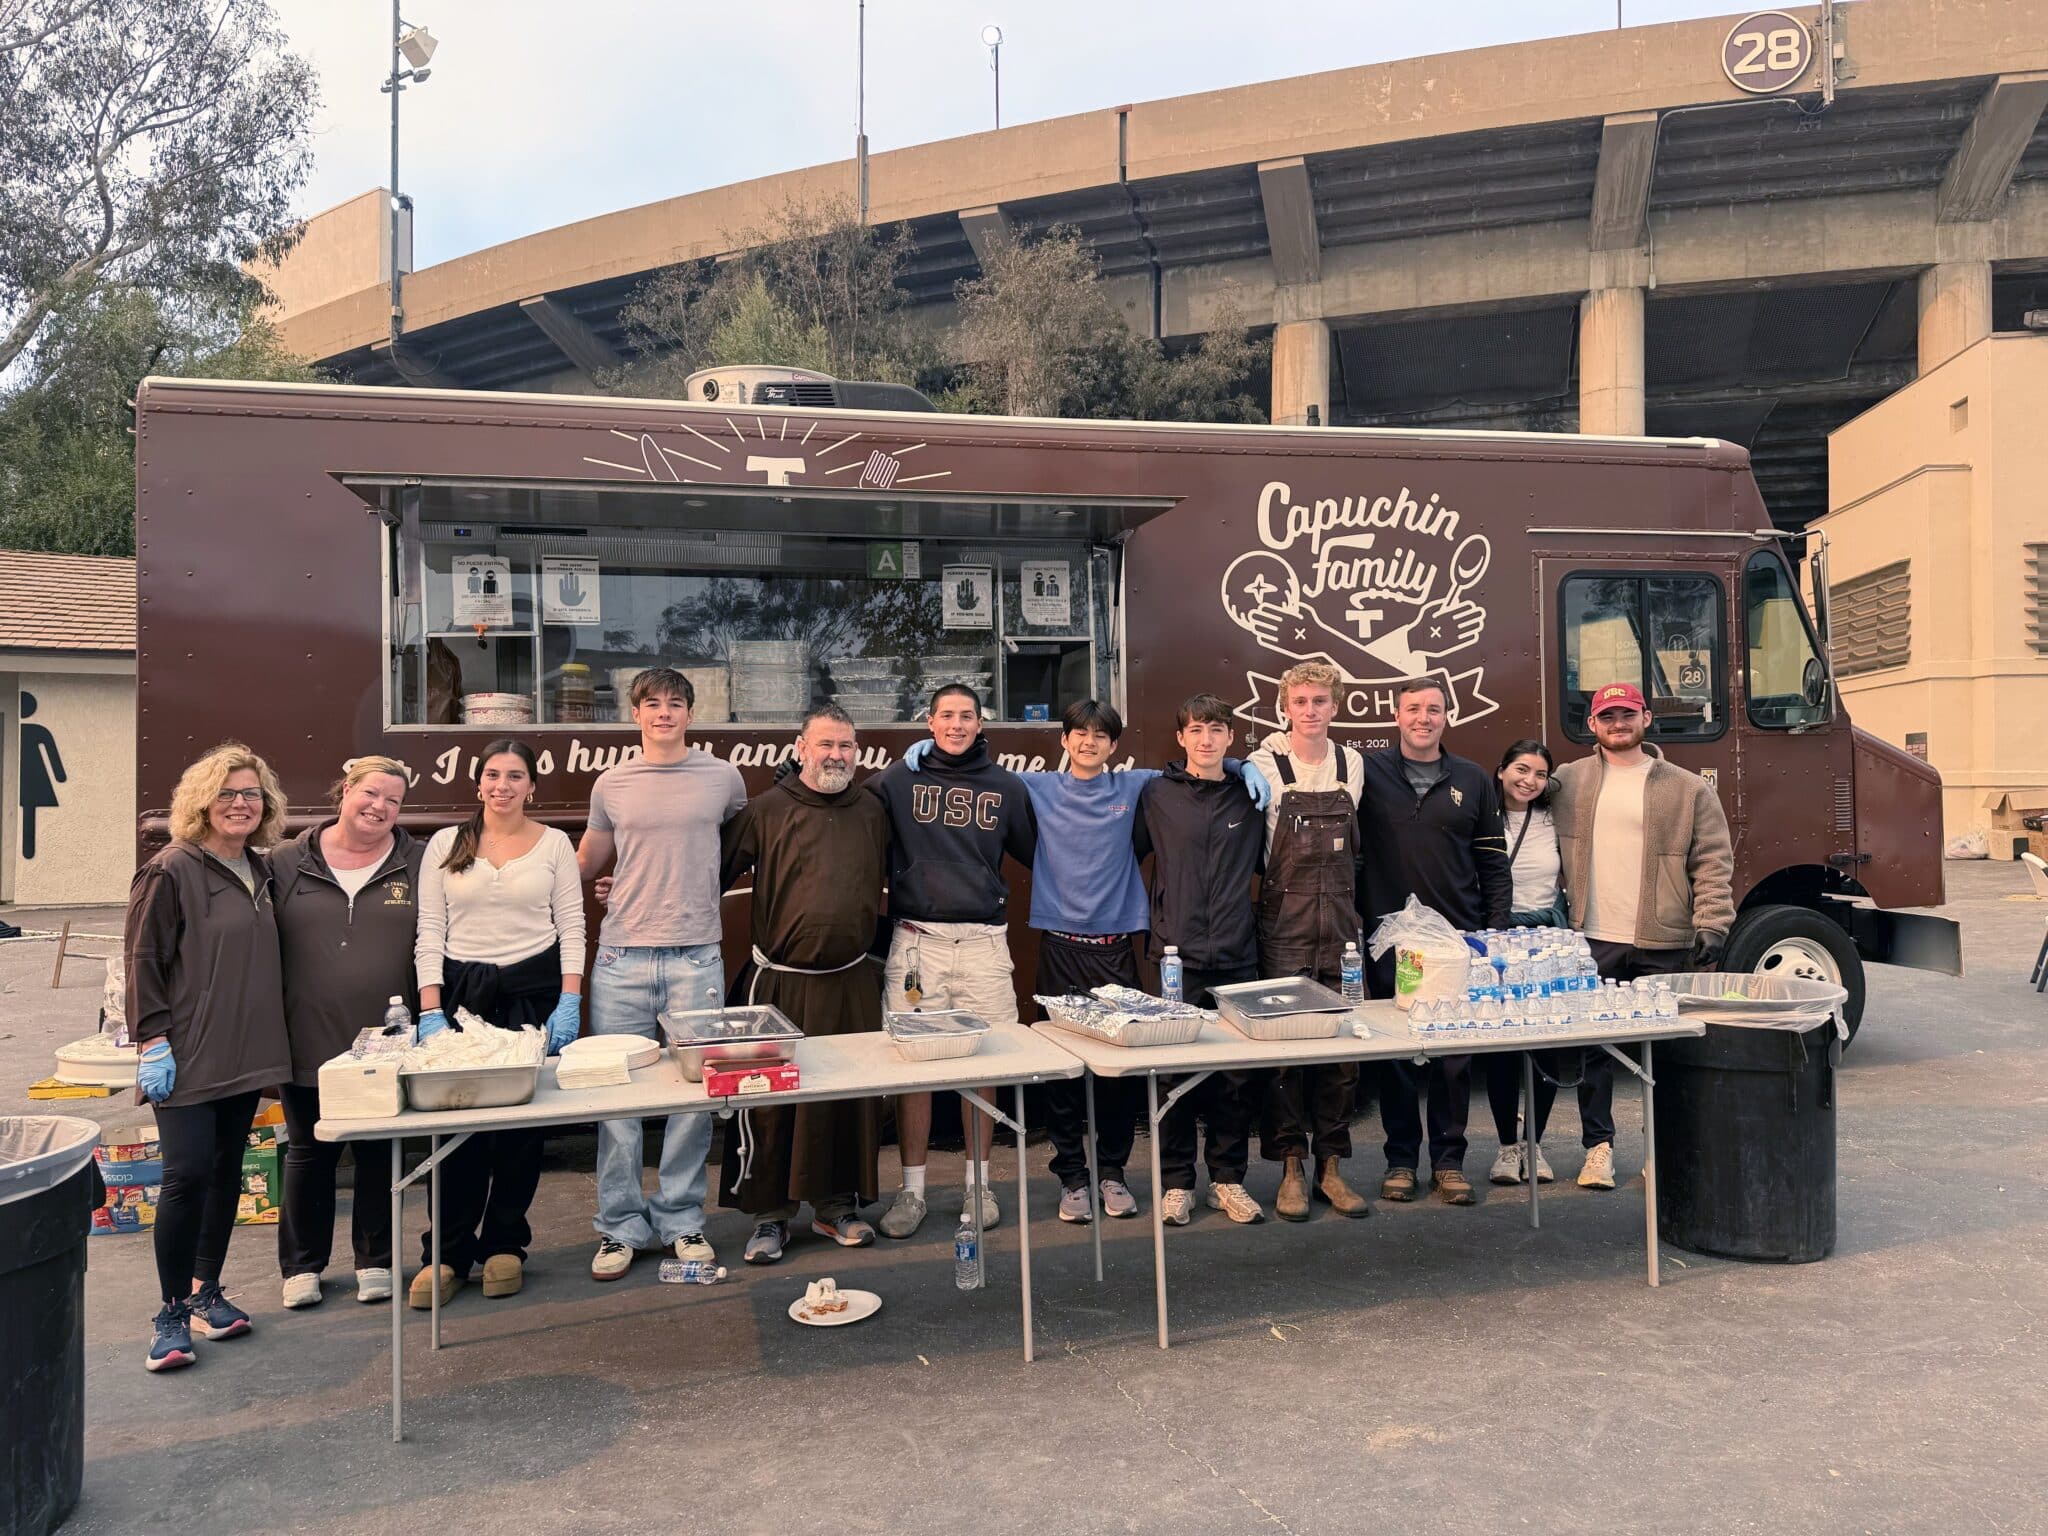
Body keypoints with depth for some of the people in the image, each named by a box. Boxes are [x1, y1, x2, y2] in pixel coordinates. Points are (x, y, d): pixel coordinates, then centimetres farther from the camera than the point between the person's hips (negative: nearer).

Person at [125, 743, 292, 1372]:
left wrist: (273, 1041, 16)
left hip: (247, 1054, 6)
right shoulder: (171, 872, -9)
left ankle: (205, 1291, 24)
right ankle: (171, 1313, 5)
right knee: (188, 1174, -8)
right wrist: (153, 1040, -16)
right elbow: (142, 959, -11)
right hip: (187, 1058, -6)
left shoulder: (261, 872, 11)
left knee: (227, 1172, 11)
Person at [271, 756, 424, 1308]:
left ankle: (375, 1260, 25)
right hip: (308, 1040, 0)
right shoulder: (288, 863, 2)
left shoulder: (418, 863, 2)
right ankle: (302, 1265, 26)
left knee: (379, 1152, 10)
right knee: (308, 1151, 12)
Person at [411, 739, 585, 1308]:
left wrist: (570, 1002, -6)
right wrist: (431, 1010, -5)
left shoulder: (554, 843, 4)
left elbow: (571, 926, 3)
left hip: (534, 989, 0)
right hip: (461, 990, 0)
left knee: (523, 1125, 5)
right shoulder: (446, 844, 5)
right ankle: (447, 1254, 9)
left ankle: (504, 1245, 19)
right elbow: (430, 930, 3)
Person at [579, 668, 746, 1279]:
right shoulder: (611, 785, 8)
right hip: (621, 958, 1)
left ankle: (681, 1220, 17)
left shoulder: (723, 778, 5)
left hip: (696, 957, -1)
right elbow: (586, 864, 21)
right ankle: (621, 1226, 15)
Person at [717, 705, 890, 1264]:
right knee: (774, 1101, 1)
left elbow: (891, 879, 22)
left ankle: (838, 1204, 24)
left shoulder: (871, 812, 8)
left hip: (853, 982, 3)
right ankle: (770, 1213, 16)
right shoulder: (765, 811, -2)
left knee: (852, 1097, 9)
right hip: (783, 983, -3)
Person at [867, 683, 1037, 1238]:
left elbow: (1034, 852, 18)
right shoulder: (897, 779, 5)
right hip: (917, 939, -1)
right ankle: (911, 1190, 13)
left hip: (983, 941, 1)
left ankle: (979, 1185, 20)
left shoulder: (1006, 786, 10)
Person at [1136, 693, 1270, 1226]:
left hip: (1237, 957, 2)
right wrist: (1155, 912, 1)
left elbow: (1267, 862, 20)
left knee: (1239, 1076, 5)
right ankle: (1176, 1181, 16)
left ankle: (1229, 1177, 20)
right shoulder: (1156, 795, 2)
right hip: (1177, 956, -2)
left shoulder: (1248, 796, 8)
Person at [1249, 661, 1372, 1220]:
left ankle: (1331, 1167, 16)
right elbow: (1257, 849, 0)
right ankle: (1290, 1168, 10)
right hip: (1284, 929, -3)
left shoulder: (1352, 765, 8)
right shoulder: (1265, 766, -4)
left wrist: (1342, 902, 13)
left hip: (1339, 928, 4)